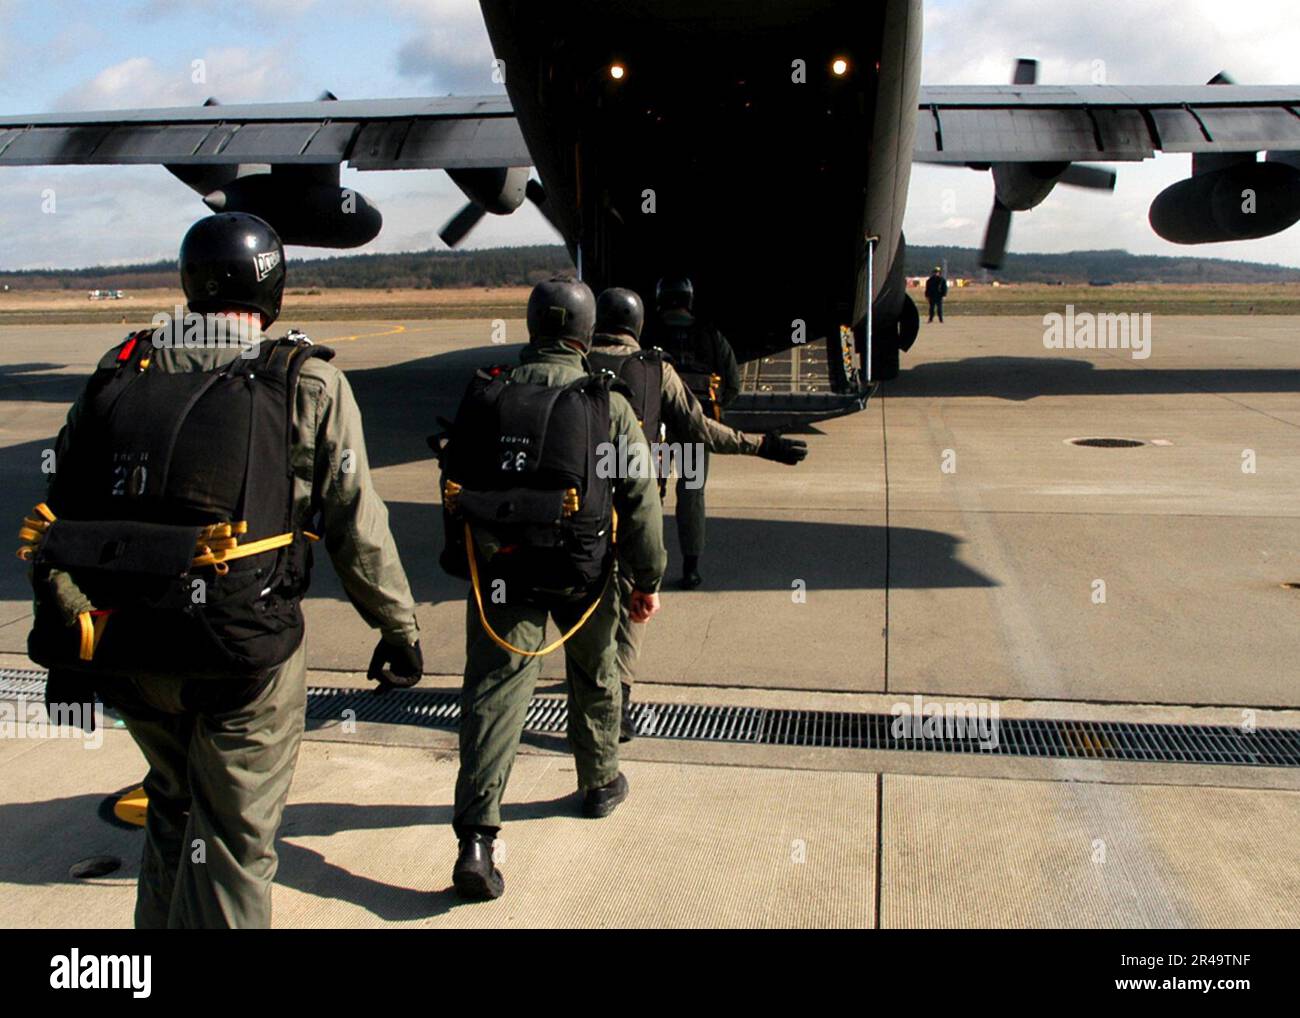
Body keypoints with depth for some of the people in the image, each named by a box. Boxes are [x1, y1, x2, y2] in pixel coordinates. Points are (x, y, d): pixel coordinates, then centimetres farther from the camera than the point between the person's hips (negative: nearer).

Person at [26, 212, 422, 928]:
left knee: (173, 805, 28)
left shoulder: (118, 371, 7)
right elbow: (357, 527, -5)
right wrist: (399, 628, 7)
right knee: (234, 838, 11)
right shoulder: (308, 383, -5)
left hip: (123, 648, 5)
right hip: (247, 653, -4)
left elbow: (60, 511, 11)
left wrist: (61, 623, 22)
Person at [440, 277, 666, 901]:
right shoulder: (609, 406, -6)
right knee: (594, 678, 23)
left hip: (498, 567, 1)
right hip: (584, 573, 0)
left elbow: (454, 490, 8)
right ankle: (600, 784, 42)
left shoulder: (483, 398, 1)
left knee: (493, 693, 0)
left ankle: (475, 838, -10)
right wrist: (648, 580, 5)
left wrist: (466, 559, 21)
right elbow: (640, 502, -5)